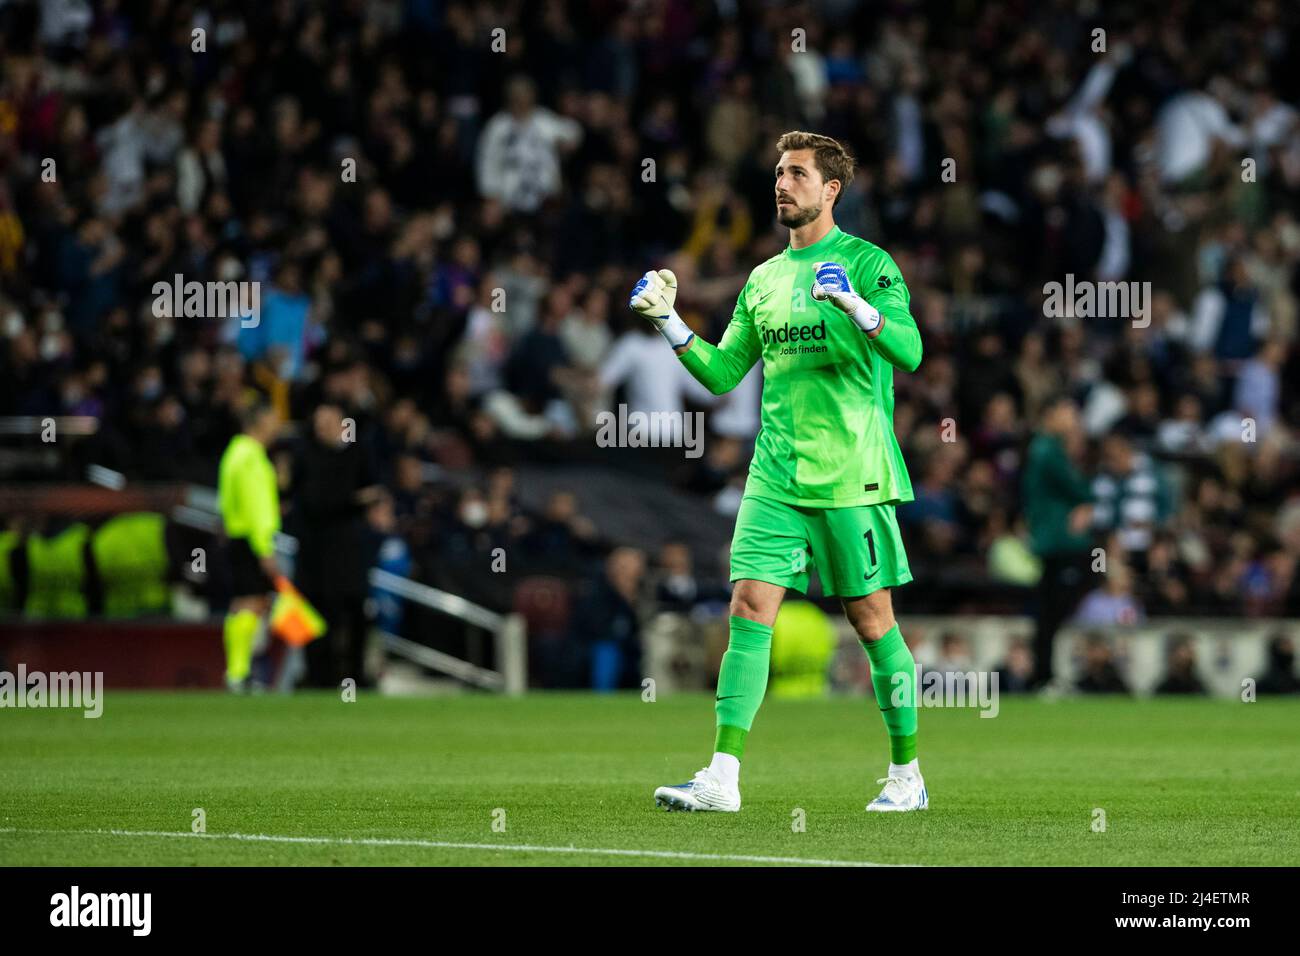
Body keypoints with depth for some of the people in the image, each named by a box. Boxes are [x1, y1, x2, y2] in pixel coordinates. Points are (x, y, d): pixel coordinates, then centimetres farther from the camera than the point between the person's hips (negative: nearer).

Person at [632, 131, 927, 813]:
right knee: (749, 609, -6)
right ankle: (723, 776, -10)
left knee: (872, 620, 2)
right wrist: (668, 323, 4)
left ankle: (906, 775, 15)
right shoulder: (763, 280, 15)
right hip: (775, 476, 5)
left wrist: (856, 305, -32)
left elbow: (910, 352, -16)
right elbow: (722, 373, 16)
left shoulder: (866, 264, -4)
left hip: (852, 478, -5)